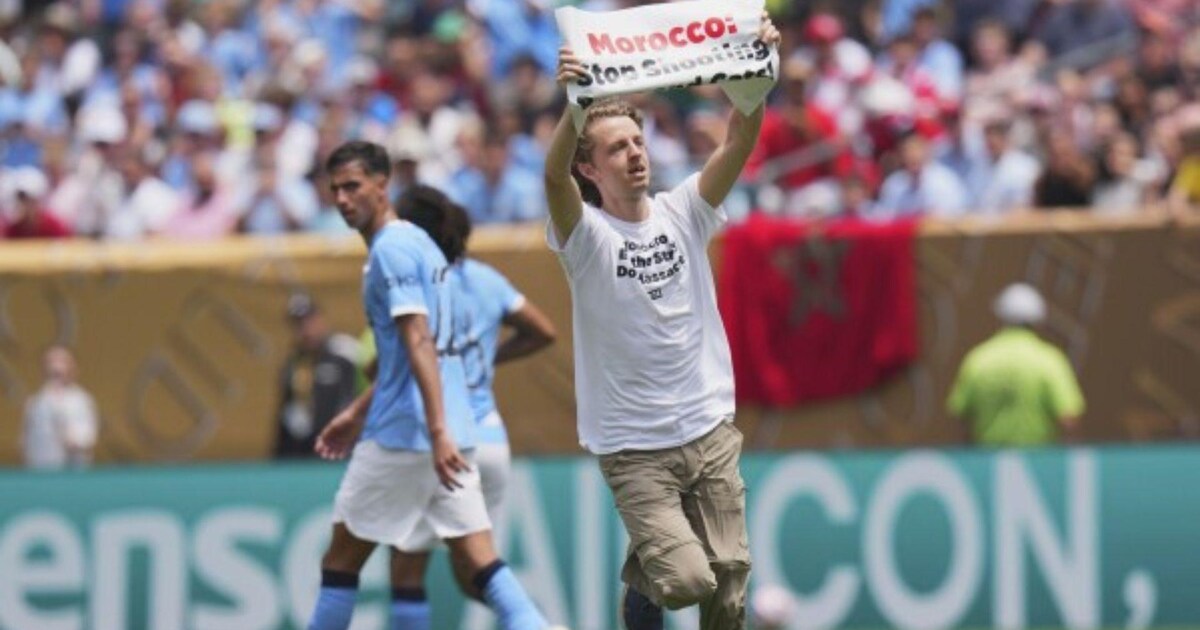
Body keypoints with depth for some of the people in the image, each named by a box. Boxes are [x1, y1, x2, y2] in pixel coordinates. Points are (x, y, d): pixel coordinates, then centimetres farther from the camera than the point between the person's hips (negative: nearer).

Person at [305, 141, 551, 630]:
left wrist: (438, 430, -27)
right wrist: (356, 415, 31)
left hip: (401, 436, -9)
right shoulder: (416, 242, 18)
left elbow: (419, 343, -21)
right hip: (448, 433, 9)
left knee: (342, 559, 4)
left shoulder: (391, 249, -11)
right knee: (476, 566, 1)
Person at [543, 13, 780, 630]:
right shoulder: (586, 234, -9)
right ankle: (642, 577, 18)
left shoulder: (682, 213, 2)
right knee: (686, 579, -17)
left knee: (729, 580, 6)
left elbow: (739, 143, -10)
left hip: (710, 429, 4)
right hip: (634, 446, -4)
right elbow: (554, 177, -30)